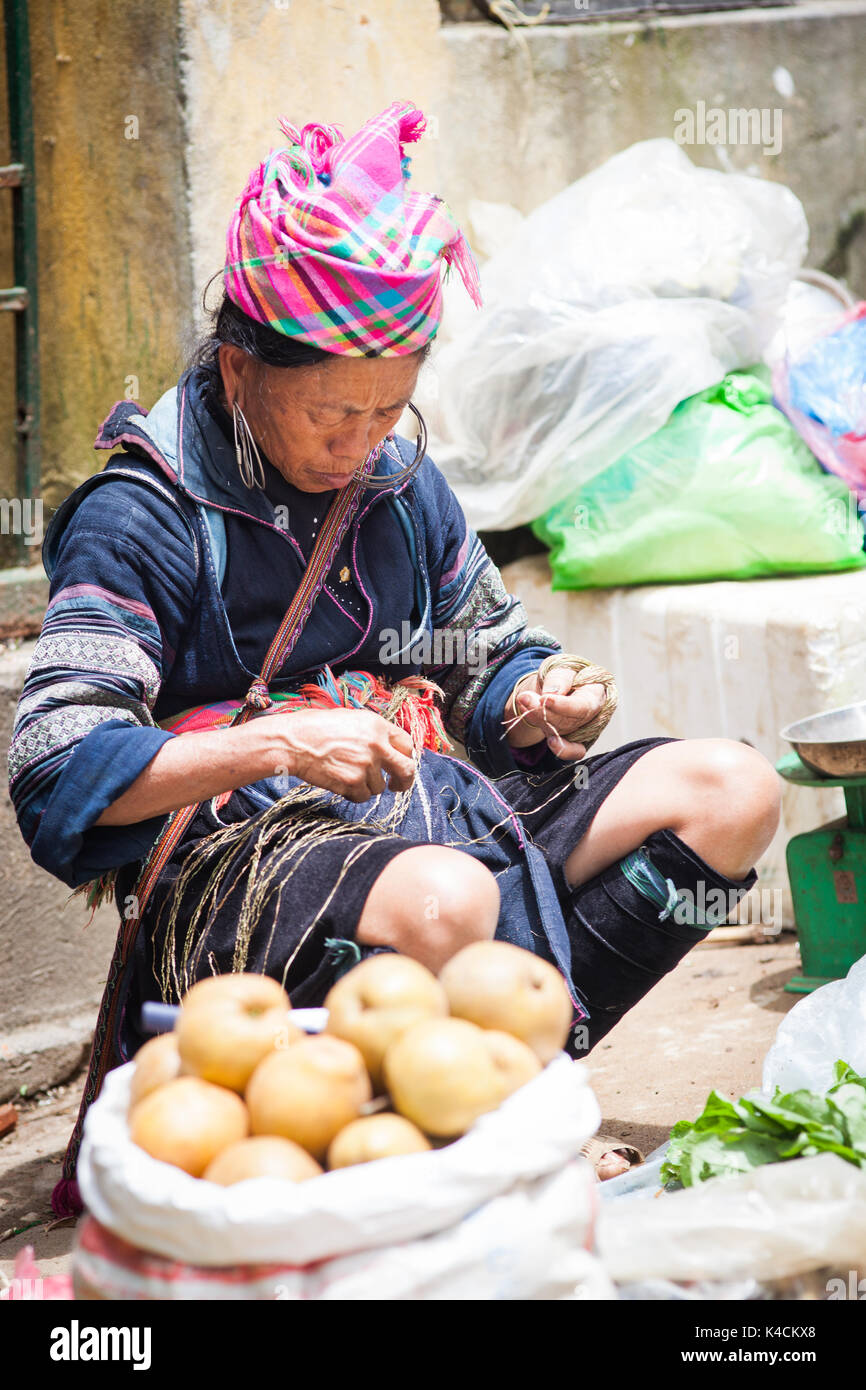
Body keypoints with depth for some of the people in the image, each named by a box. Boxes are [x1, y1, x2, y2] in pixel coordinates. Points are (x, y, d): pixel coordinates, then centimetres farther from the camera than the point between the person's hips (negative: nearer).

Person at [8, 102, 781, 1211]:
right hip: (242, 849, -7)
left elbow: (487, 660, 24)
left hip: (428, 806, 8)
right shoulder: (139, 519, -7)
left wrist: (538, 700, -2)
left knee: (734, 792, -8)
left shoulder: (403, 486, 14)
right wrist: (279, 745, -25)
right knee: (446, 902, -41)